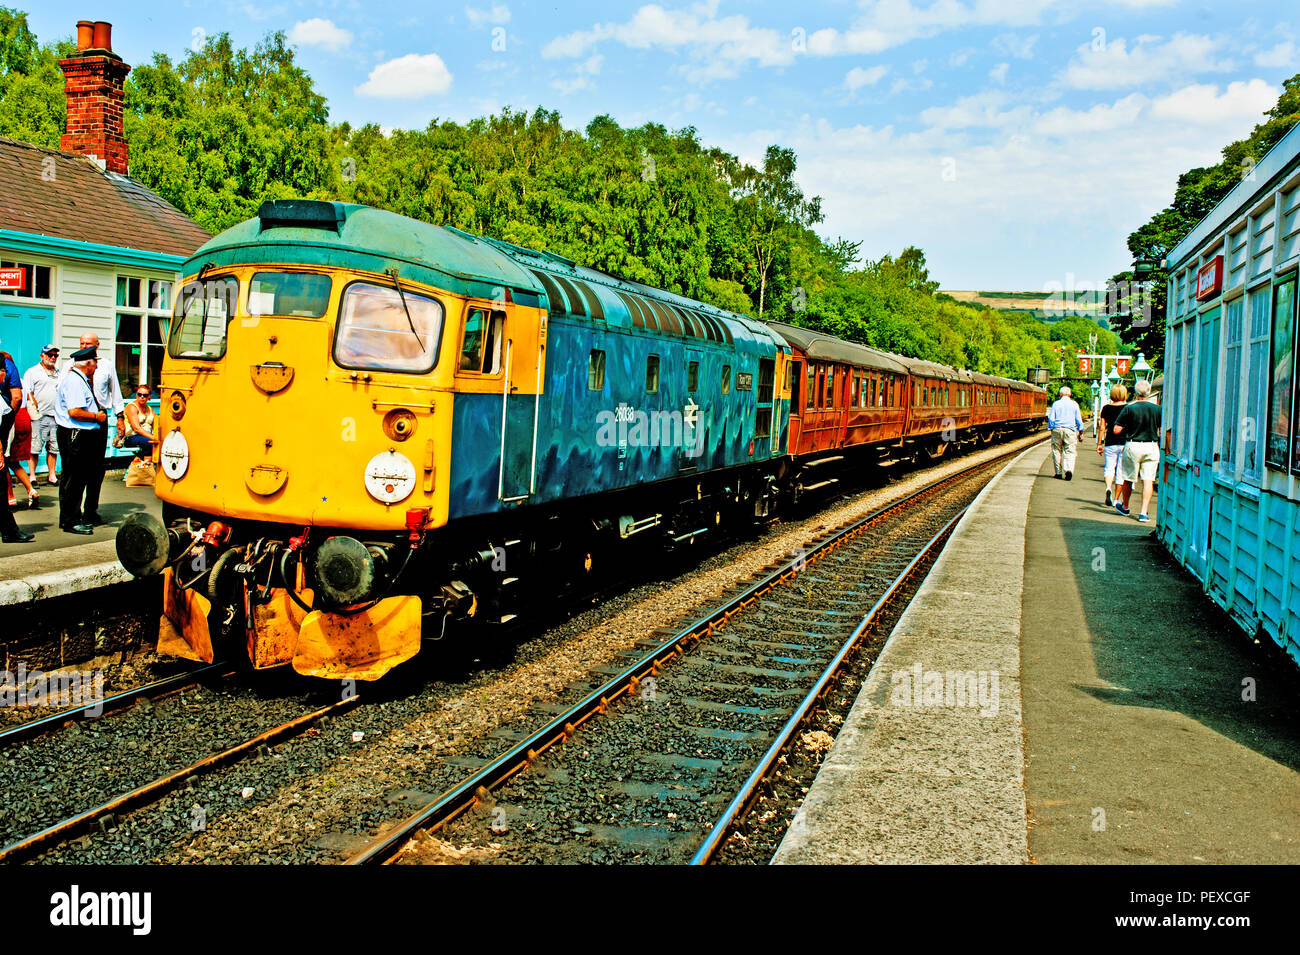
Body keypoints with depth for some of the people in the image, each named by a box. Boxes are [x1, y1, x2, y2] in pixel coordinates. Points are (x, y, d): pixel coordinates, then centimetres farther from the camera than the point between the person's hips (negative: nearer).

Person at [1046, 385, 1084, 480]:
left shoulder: (1056, 404, 1)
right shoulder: (1074, 404, 3)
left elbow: (1051, 418, 0)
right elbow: (1079, 419, 5)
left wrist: (1051, 428, 12)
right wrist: (1081, 431, 12)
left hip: (1057, 429, 0)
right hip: (1070, 430, 0)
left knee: (1057, 451, 9)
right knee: (1069, 452, -1)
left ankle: (1058, 472, 11)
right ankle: (1068, 469, -22)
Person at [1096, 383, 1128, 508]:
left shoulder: (1106, 408, 1)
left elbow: (1102, 428, 2)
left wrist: (1099, 444, 9)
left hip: (1110, 443, 0)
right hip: (1125, 443, 0)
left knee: (1109, 468, 6)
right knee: (1121, 471, 8)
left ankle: (1108, 488, -23)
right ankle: (1116, 499, 10)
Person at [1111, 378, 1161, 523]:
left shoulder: (1129, 409, -7)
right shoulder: (1158, 409, -2)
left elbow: (1116, 430, -8)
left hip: (1133, 446, -1)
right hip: (1152, 447, 1)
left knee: (1129, 479, 14)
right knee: (1148, 480, 1)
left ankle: (1125, 507, 31)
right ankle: (1144, 512, -6)